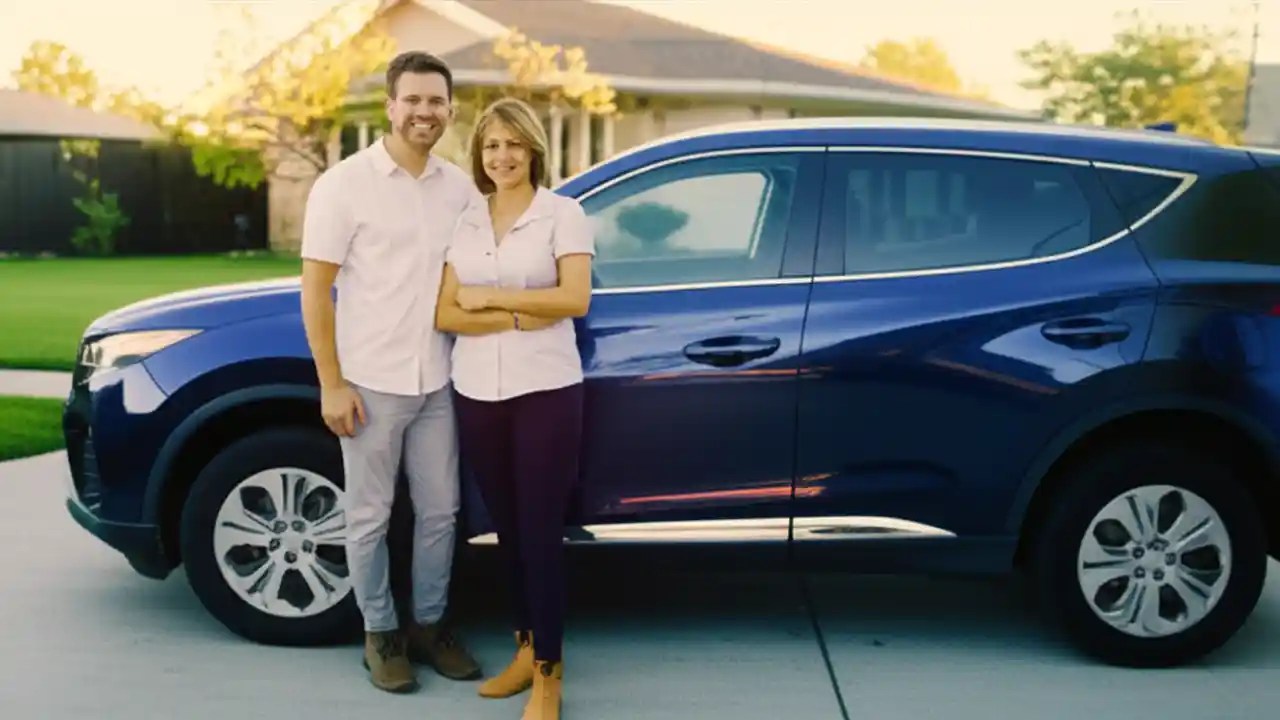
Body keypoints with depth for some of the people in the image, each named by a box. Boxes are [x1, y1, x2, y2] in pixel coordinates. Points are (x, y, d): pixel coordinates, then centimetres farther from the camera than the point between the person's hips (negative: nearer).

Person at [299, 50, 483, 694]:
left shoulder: (460, 188, 5)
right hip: (370, 384, -4)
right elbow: (315, 289, -7)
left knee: (439, 512, 11)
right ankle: (380, 634, 23)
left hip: (438, 384, 4)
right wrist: (332, 384, -11)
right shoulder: (344, 184, -7)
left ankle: (429, 624, 28)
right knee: (370, 517, 7)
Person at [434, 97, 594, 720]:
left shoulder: (563, 214, -2)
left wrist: (490, 297, -11)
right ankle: (526, 648, 27)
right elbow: (445, 314, 2)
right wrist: (519, 318, -12)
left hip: (545, 392, -4)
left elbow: (575, 299, -14)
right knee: (507, 528, 12)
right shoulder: (465, 222, 9)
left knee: (540, 531, -1)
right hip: (477, 393, 4)